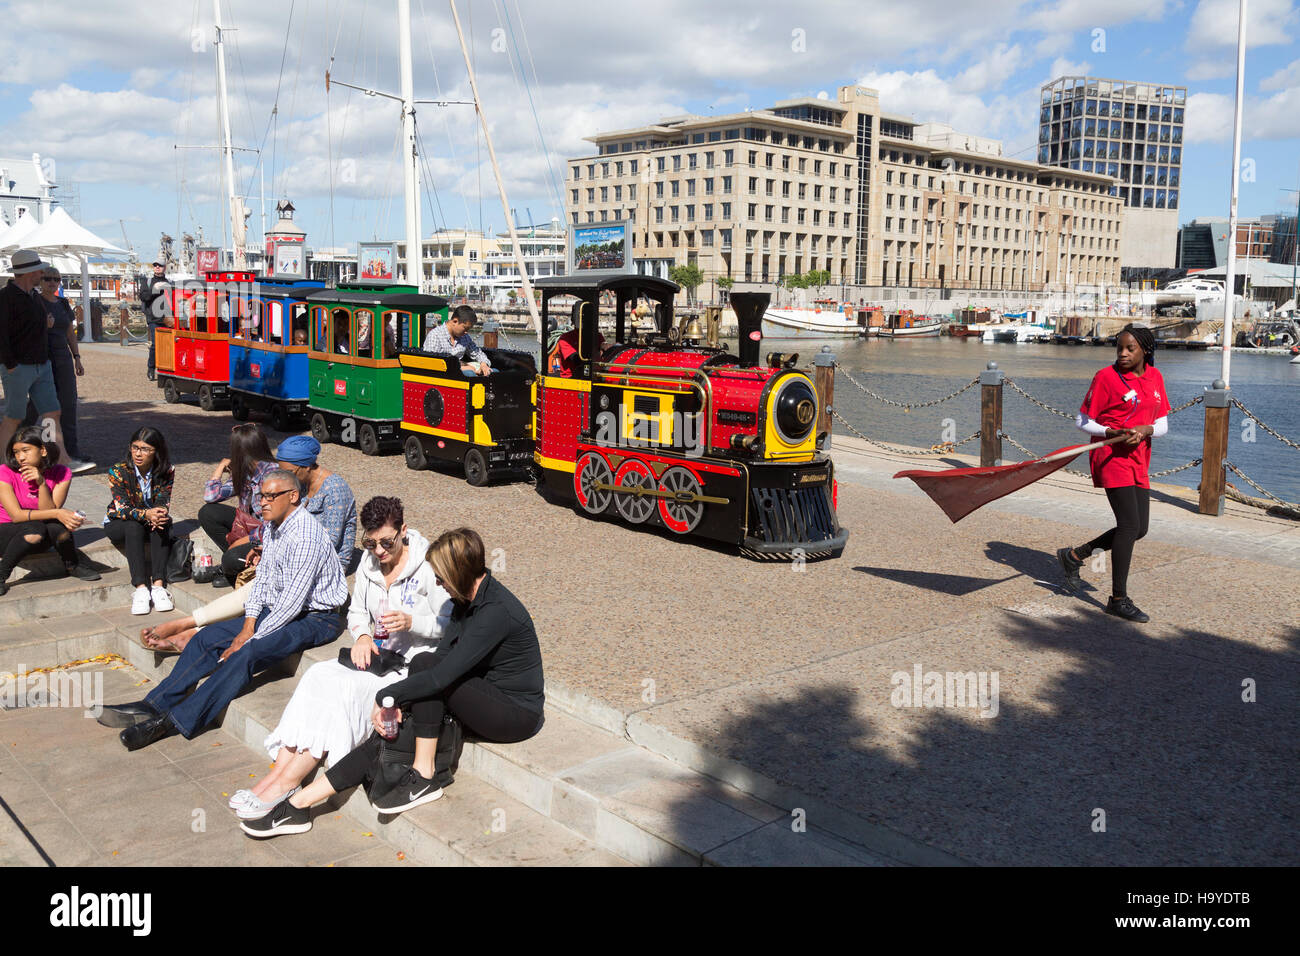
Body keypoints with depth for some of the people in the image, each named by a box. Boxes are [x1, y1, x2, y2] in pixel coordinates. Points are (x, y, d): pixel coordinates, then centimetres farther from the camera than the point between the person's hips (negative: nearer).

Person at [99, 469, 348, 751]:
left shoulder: (305, 537, -24)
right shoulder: (275, 526, 7)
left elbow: (292, 602, -25)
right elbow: (262, 577, 12)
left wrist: (250, 639, -19)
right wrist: (248, 626, -1)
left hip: (315, 619, -10)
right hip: (280, 611, 10)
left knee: (247, 654, -29)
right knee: (207, 637, -1)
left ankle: (175, 721, -26)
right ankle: (154, 706, -2)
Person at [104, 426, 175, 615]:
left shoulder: (167, 472, -10)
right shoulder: (118, 472, -16)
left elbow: (163, 504, -15)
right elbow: (122, 509, -23)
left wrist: (159, 515, -40)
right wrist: (146, 514, -43)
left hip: (151, 519, 2)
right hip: (118, 524, -1)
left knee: (161, 524, -33)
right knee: (133, 526, -35)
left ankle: (158, 585, -41)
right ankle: (141, 588, -43)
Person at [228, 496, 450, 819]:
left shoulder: (429, 566, -13)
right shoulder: (369, 562, 8)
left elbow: (451, 625, -11)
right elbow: (356, 612, 18)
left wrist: (411, 622, -26)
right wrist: (362, 636, -3)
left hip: (414, 663, -7)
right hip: (375, 655, 7)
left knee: (348, 687, -28)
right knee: (318, 676, -19)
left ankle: (286, 781, -25)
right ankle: (279, 770, -26)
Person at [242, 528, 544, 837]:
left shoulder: (496, 611, -26)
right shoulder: (468, 597, 4)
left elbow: (442, 674, -28)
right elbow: (444, 655, 3)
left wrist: (386, 697, -16)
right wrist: (397, 702, -9)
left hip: (518, 714, -8)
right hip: (483, 696, 8)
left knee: (424, 663, -24)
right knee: (392, 728, -9)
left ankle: (423, 777, -15)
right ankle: (298, 803, -6)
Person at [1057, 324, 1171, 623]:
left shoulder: (1154, 377, 10)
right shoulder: (1106, 377, -7)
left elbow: (1163, 424, 11)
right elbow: (1083, 420, -4)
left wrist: (1146, 430, -11)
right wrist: (1111, 433, -20)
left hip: (1138, 459, 7)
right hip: (1110, 456, -7)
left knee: (1138, 529, 7)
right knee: (1129, 525, -12)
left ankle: (1074, 555, 23)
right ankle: (1119, 599, -3)